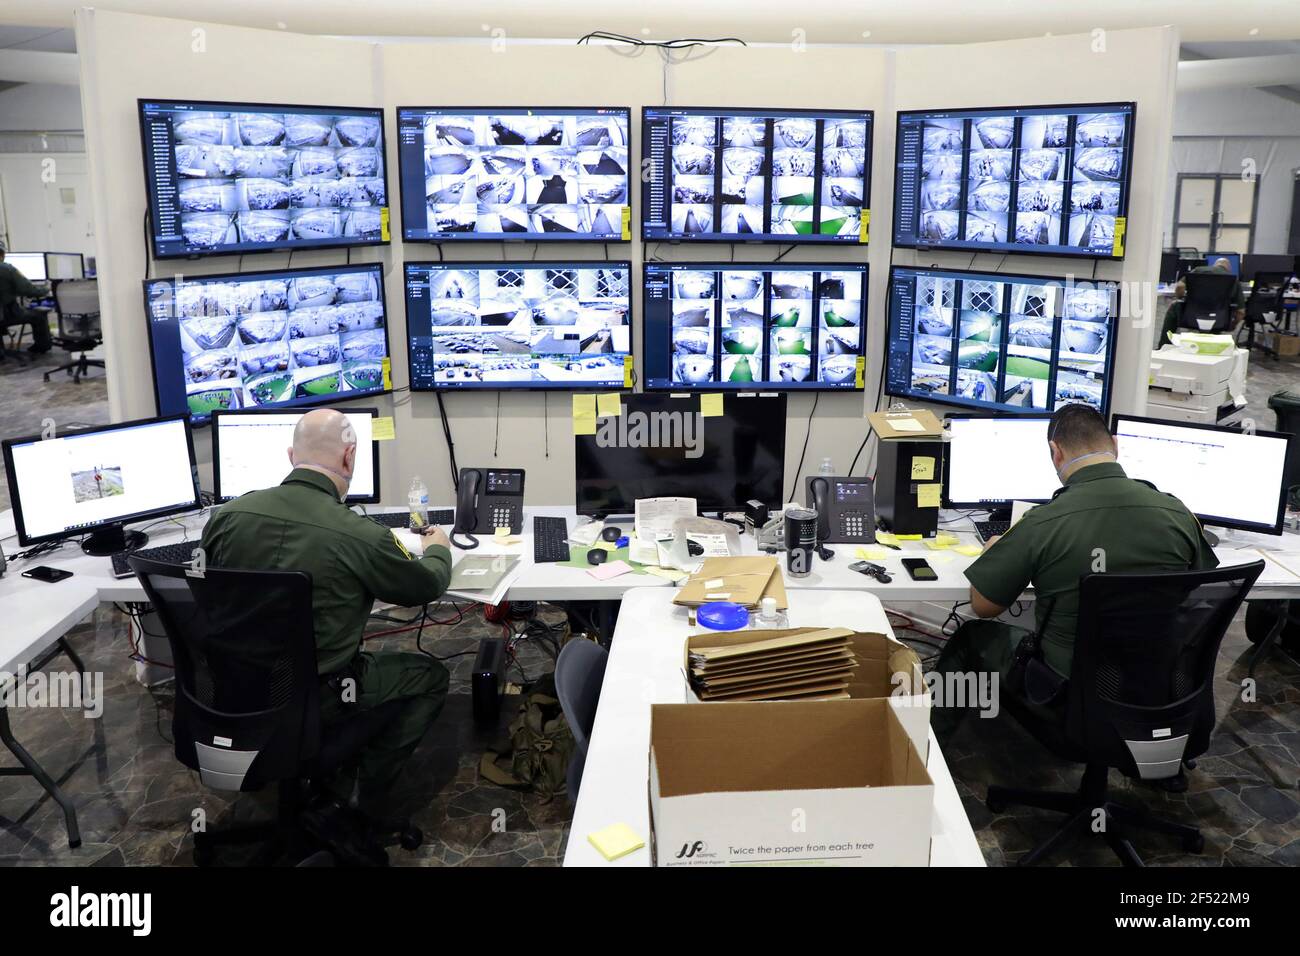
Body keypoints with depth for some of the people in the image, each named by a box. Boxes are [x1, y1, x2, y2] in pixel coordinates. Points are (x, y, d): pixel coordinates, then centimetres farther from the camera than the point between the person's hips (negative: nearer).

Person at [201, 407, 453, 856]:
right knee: (430, 675, 16)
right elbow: (428, 586, -2)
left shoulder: (228, 515, -9)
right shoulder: (362, 536, -22)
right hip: (316, 701, -6)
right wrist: (439, 548, 20)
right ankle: (359, 800, 15)